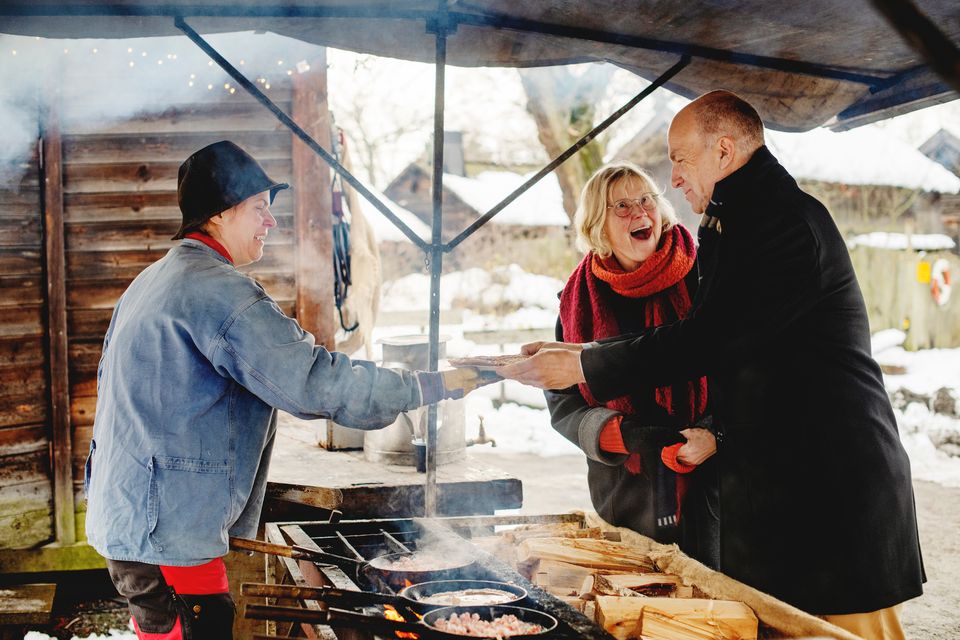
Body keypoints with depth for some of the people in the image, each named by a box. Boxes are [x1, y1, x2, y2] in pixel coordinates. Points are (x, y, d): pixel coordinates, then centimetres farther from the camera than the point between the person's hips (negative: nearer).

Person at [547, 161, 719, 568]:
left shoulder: (702, 279, -1)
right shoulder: (578, 301, 4)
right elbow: (563, 406, 2)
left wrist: (716, 434, -18)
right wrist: (625, 434, -15)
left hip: (708, 485, -1)